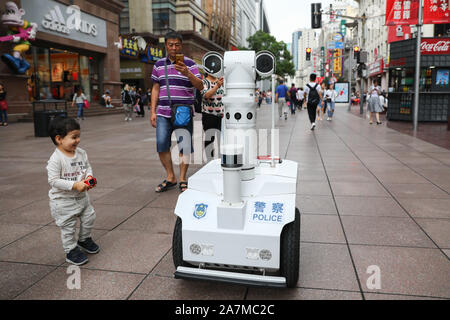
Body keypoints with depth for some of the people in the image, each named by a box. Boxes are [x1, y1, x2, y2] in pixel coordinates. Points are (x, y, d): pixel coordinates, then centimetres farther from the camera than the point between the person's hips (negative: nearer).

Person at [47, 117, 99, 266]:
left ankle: (84, 239, 43)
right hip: (63, 200, -6)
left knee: (89, 217, 16)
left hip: (82, 197, 6)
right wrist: (75, 185, -30)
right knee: (68, 226, 6)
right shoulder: (56, 159, -23)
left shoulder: (81, 153, -4)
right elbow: (53, 181, -24)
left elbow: (88, 168, 9)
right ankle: (71, 250, 26)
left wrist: (89, 177, -14)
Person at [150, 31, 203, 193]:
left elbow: (200, 86, -6)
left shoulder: (189, 64, 3)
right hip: (163, 113, 3)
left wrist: (187, 73, -23)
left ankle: (183, 179, 11)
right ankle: (170, 177, 11)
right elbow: (156, 89, 16)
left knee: (184, 146, -2)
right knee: (161, 144, -4)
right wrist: (153, 111, 9)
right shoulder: (159, 64, 14)